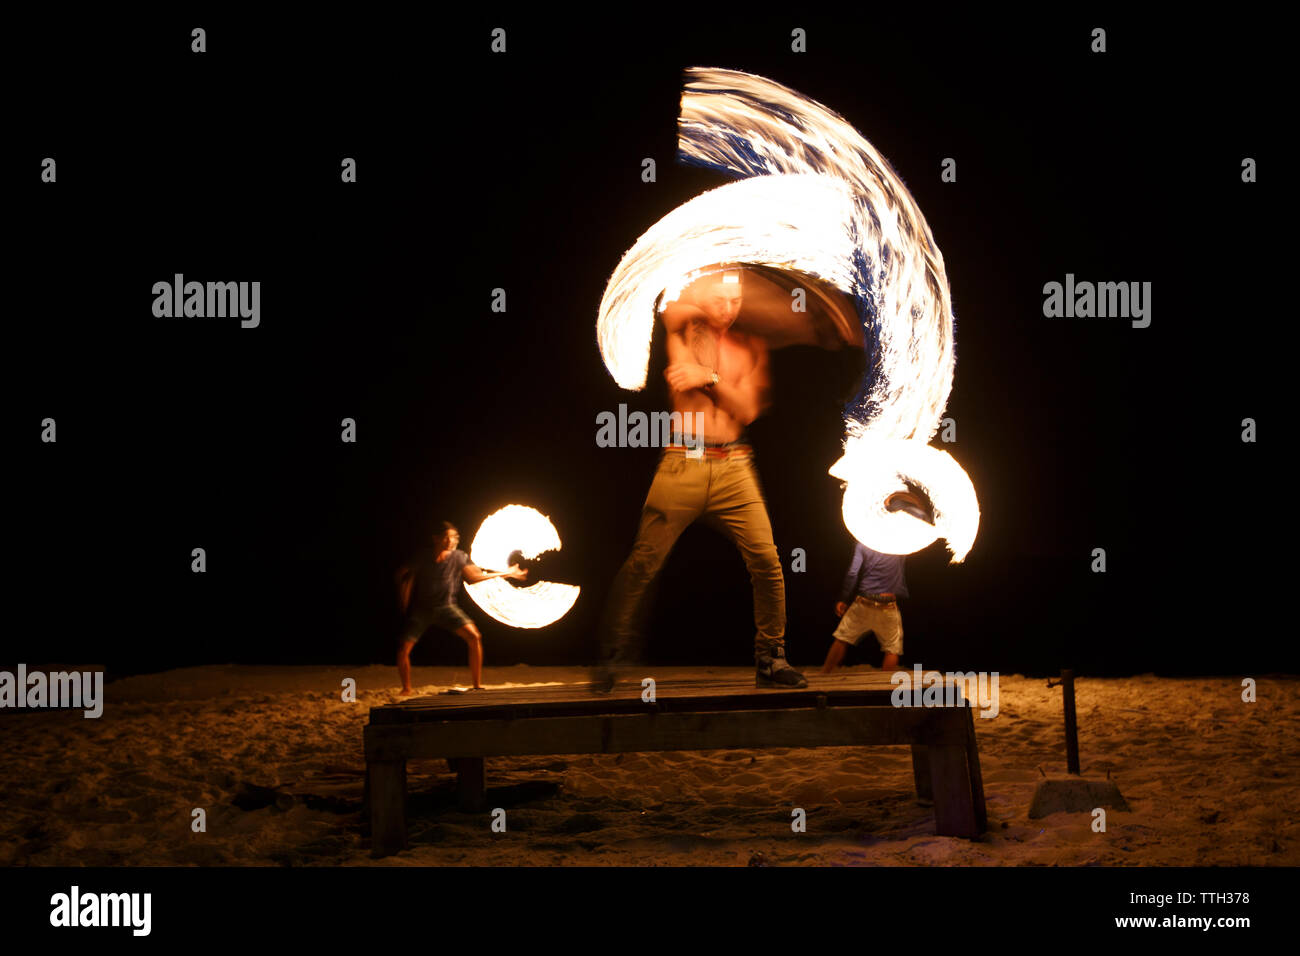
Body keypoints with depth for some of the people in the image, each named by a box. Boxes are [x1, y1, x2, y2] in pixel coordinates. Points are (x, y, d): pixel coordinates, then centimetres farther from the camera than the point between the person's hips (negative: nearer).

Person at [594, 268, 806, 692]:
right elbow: (671, 310, -16)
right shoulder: (684, 331, 7)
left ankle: (770, 660, 6)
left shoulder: (751, 348, 14)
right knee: (643, 561, -9)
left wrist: (709, 379, -7)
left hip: (734, 467, 3)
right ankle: (611, 659, 2)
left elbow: (748, 410, 4)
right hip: (682, 463, -3)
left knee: (766, 559, -7)